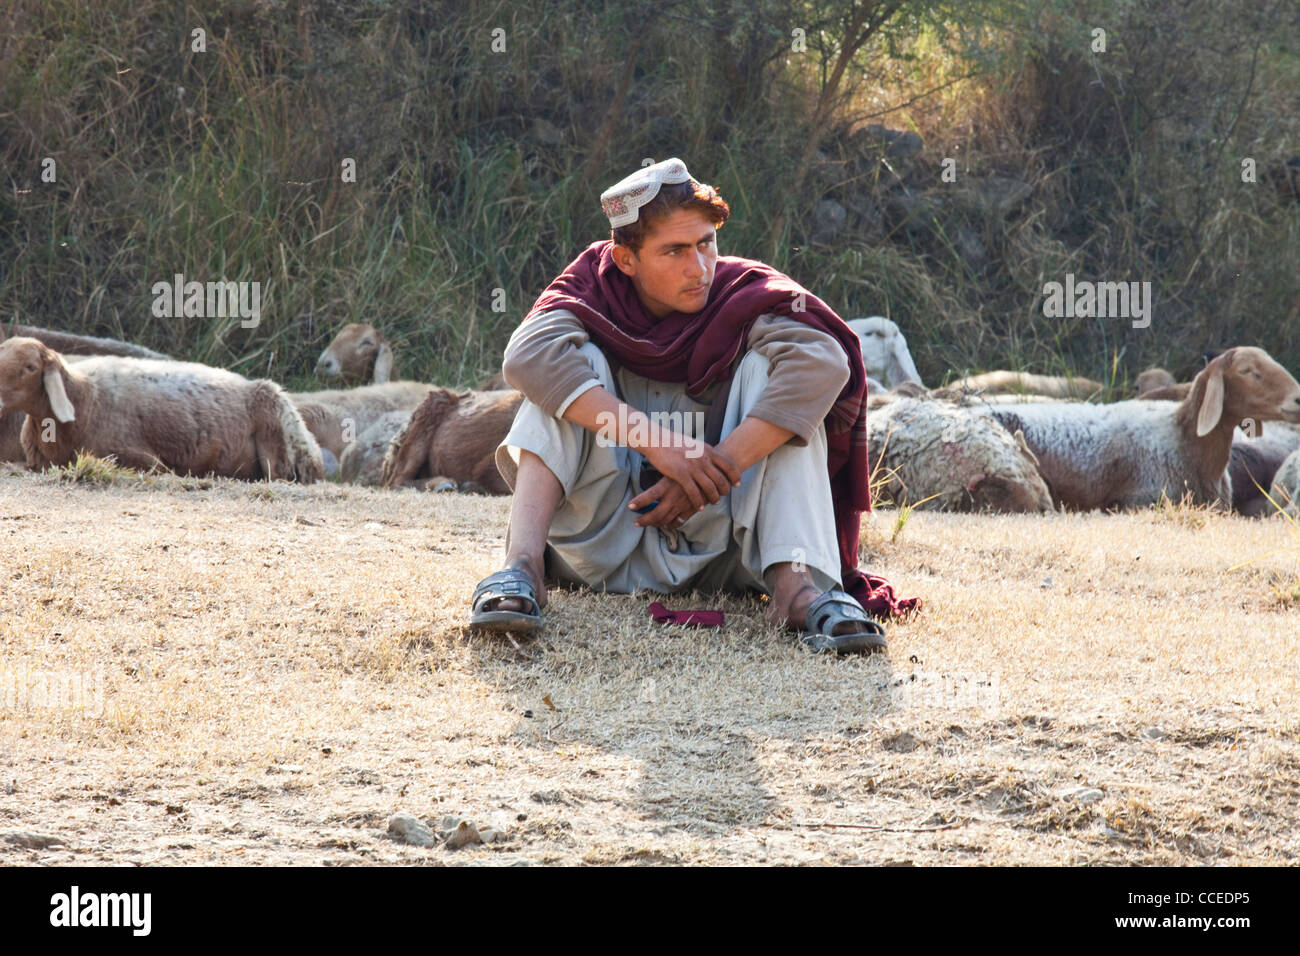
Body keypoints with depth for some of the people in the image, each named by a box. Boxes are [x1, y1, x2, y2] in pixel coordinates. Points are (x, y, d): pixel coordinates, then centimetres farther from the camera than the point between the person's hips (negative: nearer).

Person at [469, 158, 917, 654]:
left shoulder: (741, 292, -4)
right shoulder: (596, 286, -2)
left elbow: (822, 362, -25)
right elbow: (529, 355, -24)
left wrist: (723, 464, -33)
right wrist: (656, 442, -34)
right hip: (605, 550, 0)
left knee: (765, 365, -17)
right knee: (579, 364, -15)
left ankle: (796, 584, -36)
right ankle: (522, 564, -33)